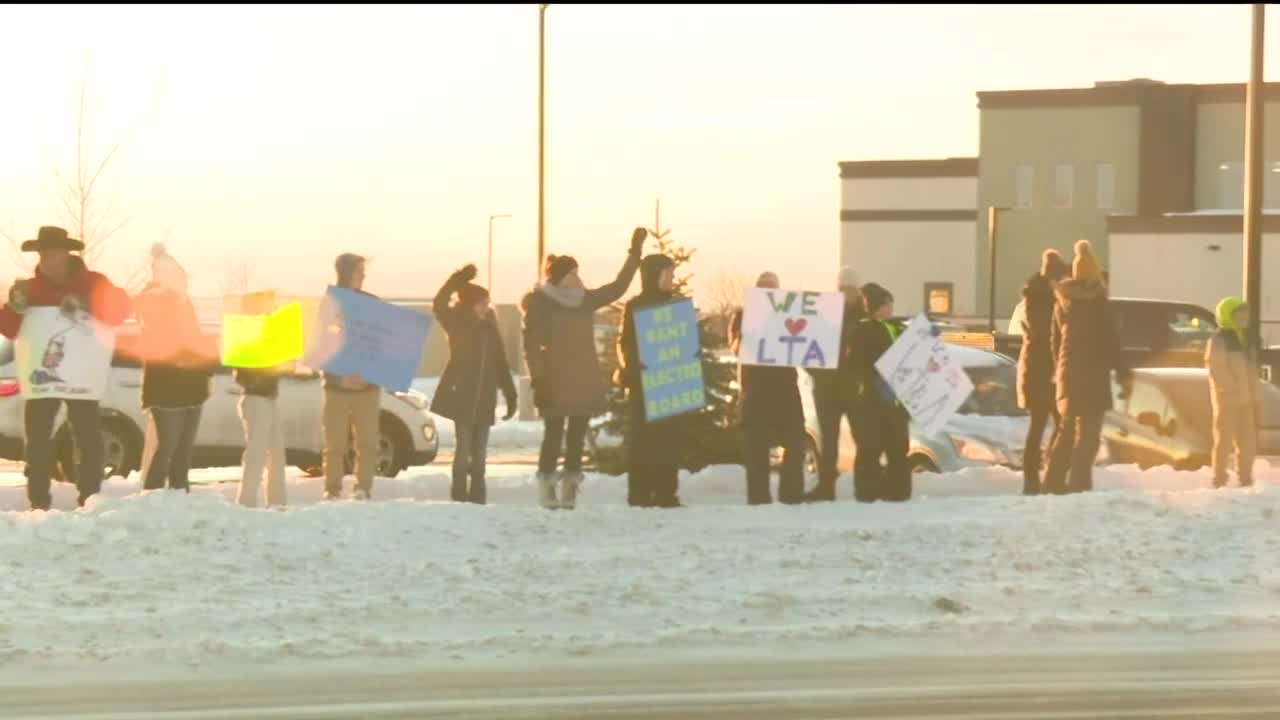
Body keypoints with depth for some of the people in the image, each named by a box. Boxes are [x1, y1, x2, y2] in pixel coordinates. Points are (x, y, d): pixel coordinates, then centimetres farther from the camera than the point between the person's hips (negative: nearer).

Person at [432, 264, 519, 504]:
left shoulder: (489, 326, 9)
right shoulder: (457, 323, -3)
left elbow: (500, 362, 12)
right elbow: (439, 306, -23)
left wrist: (510, 395, 8)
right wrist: (457, 281, -31)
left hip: (484, 397, 4)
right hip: (461, 395, -4)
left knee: (479, 453, 8)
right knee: (464, 449, -7)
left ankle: (477, 499, 14)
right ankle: (459, 499, -3)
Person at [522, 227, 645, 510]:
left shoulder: (585, 299, 12)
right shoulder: (540, 304, -3)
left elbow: (619, 286, 17)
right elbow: (531, 344, -6)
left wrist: (635, 251, 15)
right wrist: (538, 379, -15)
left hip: (585, 380, 5)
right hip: (556, 381, -5)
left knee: (577, 435, 4)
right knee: (554, 434, -6)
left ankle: (570, 487, 7)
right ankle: (546, 485, -1)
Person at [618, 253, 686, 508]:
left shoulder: (677, 304, 15)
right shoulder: (635, 306, 1)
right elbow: (625, 343, -3)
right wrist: (630, 366, -21)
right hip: (643, 381, -4)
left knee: (669, 438, 1)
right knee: (642, 438, -5)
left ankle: (666, 493, 3)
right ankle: (640, 494, -5)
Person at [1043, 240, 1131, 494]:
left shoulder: (1063, 301, 7)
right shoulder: (1097, 302, -11)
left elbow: (1055, 339, 13)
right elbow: (1109, 340, -13)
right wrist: (1123, 374, -10)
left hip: (1068, 371, 6)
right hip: (1093, 373, -6)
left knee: (1069, 426, 17)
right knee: (1088, 430, -5)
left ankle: (1054, 480, 16)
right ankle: (1079, 482, -13)